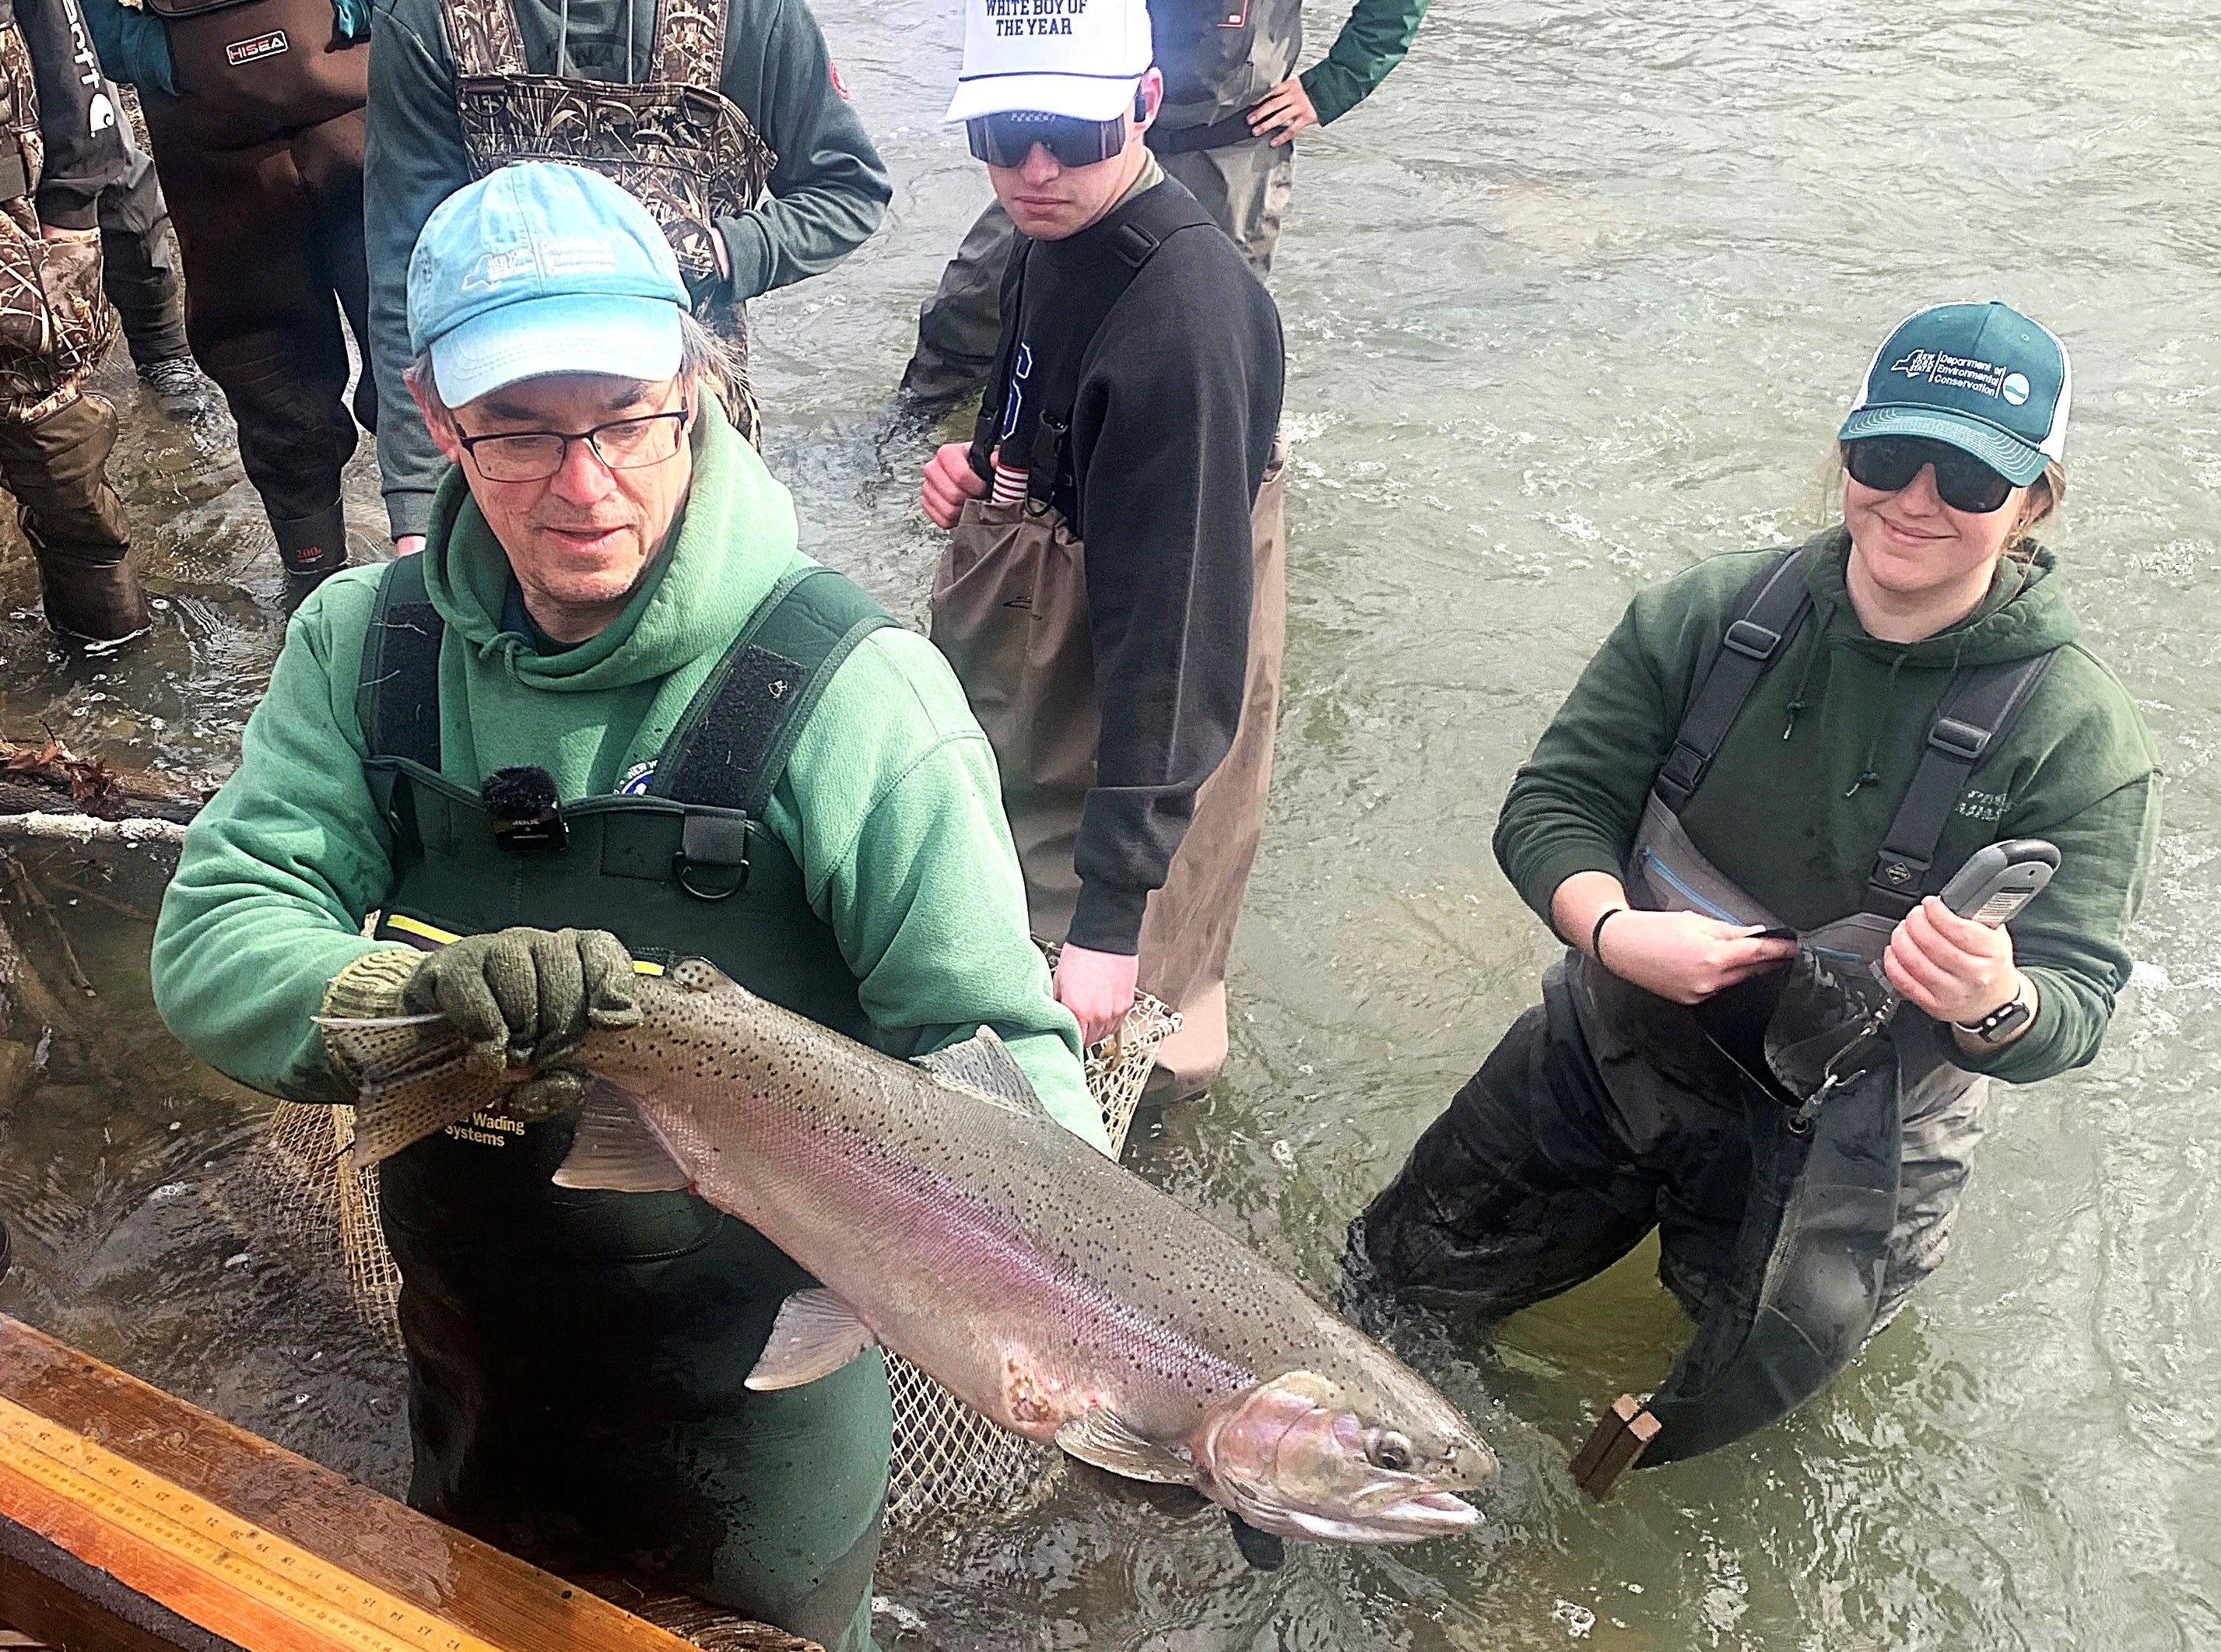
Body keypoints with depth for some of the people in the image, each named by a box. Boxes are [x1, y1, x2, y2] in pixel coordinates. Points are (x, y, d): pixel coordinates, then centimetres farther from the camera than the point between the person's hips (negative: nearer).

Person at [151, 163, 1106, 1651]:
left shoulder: (849, 687, -24)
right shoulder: (370, 646, -10)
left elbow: (989, 1040, -25)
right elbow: (216, 938, -15)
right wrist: (403, 997, -37)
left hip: (760, 1395, -4)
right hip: (473, 1374, 4)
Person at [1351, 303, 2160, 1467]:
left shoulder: (2078, 737, -17)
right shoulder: (1710, 615, -10)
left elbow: (2076, 1006, -18)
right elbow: (1552, 804, -9)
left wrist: (1998, 1003, -43)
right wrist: (1611, 927, -30)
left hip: (1841, 1136, -2)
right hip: (1610, 1051, 3)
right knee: (1402, 1275, 13)